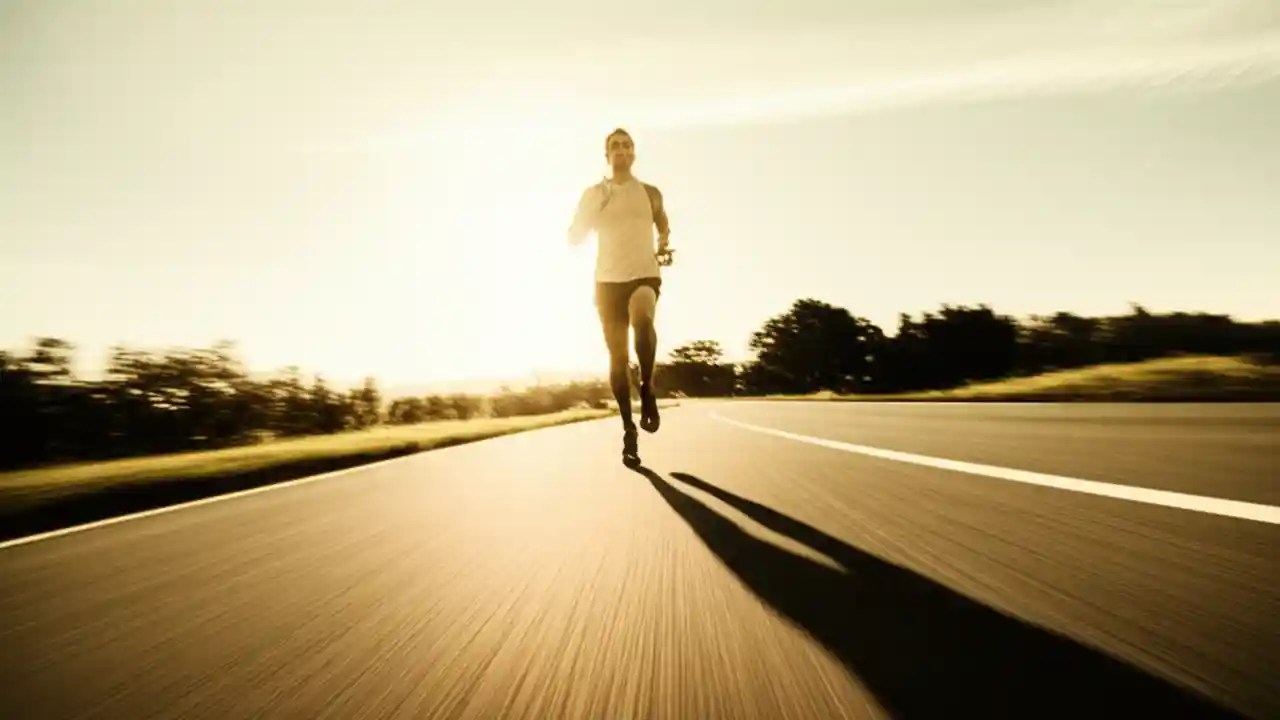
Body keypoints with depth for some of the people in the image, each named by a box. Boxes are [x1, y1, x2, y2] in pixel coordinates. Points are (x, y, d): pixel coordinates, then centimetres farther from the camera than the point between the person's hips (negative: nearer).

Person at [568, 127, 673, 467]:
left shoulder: (650, 193, 11)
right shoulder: (594, 194, 9)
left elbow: (663, 226, 28)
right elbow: (574, 238, 5)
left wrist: (664, 247, 9)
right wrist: (594, 209, -8)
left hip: (645, 274, -1)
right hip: (608, 279, 1)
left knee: (643, 319, -37)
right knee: (618, 357, 1)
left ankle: (647, 388, -17)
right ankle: (629, 429, 12)